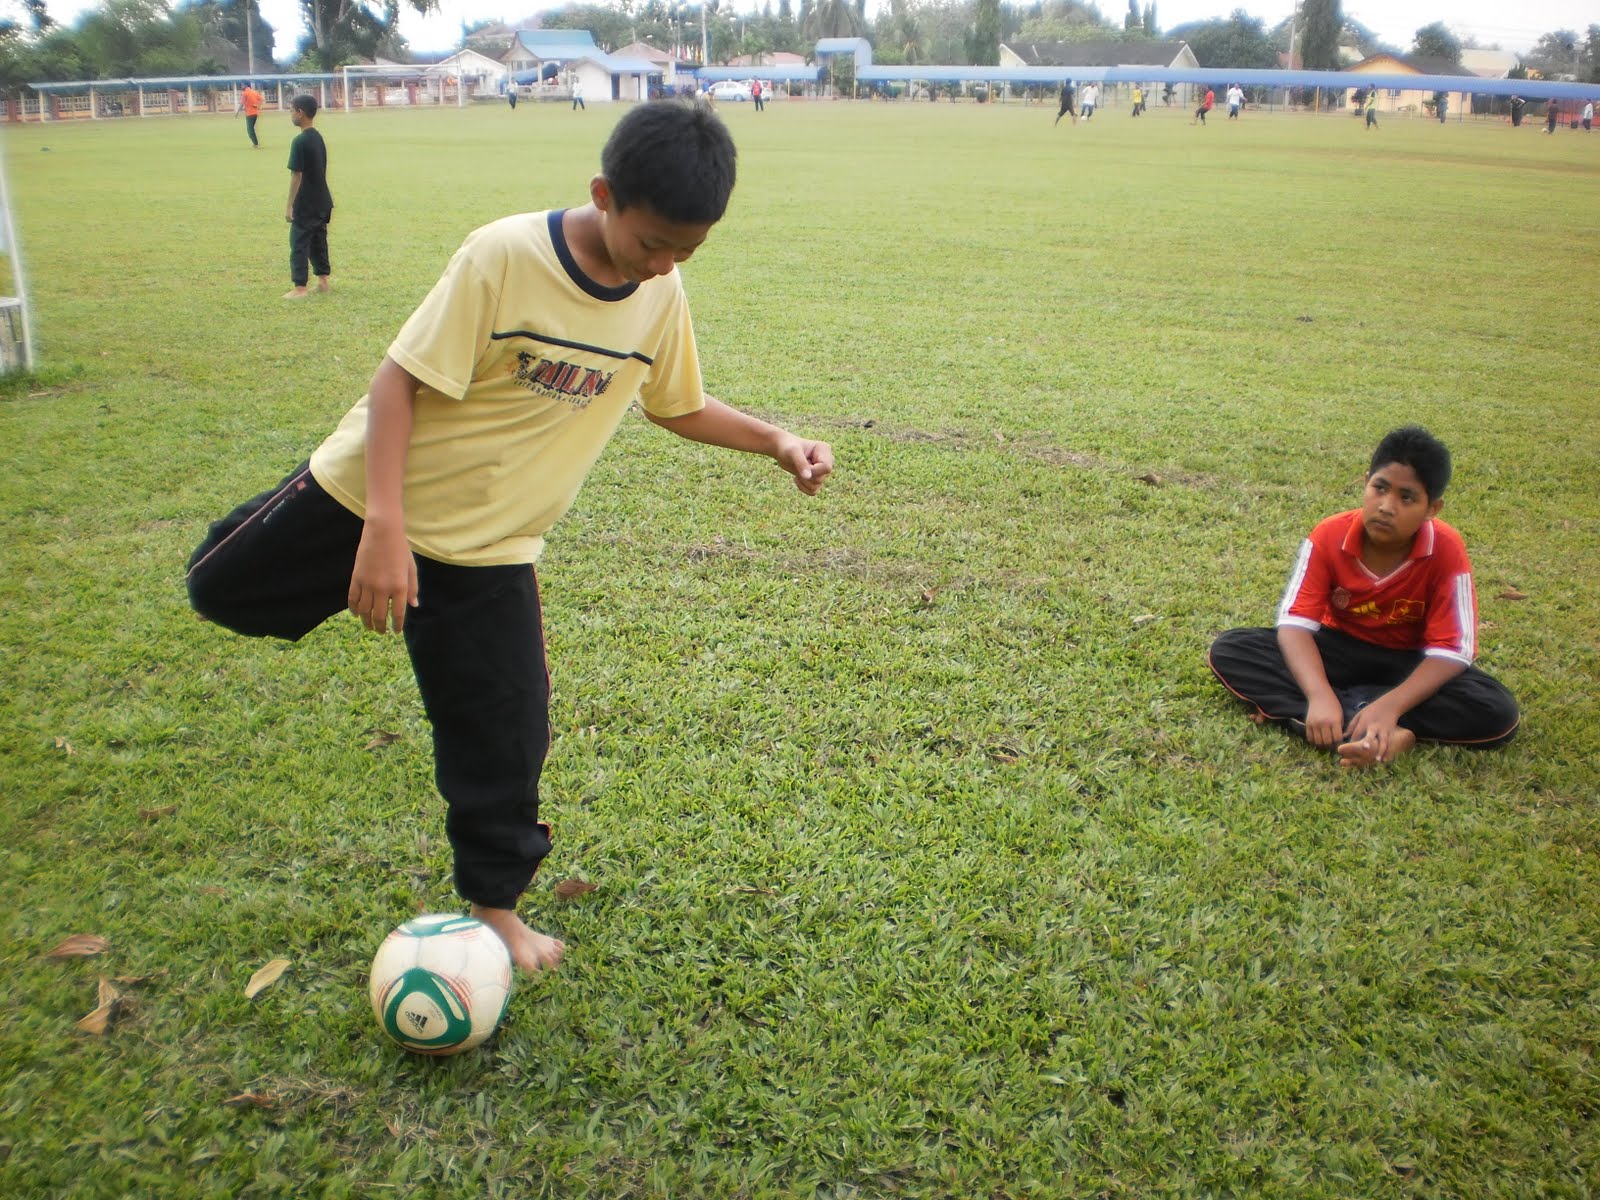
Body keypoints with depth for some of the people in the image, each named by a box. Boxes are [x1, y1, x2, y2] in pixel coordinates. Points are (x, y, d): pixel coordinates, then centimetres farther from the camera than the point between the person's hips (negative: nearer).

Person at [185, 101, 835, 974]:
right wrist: (384, 529, -29)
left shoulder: (661, 297, -7)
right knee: (219, 591, 10)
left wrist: (774, 440, -7)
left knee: (505, 741, 3)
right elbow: (400, 377, -22)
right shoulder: (506, 256, -24)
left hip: (488, 548, 3)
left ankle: (494, 903, 25)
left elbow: (678, 405, 9)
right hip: (368, 497, -3)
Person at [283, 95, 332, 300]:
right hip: (321, 201, 8)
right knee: (318, 240, 18)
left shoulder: (300, 141, -18)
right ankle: (324, 279, 24)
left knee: (299, 243, -3)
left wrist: (289, 205, -13)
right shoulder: (318, 137, 8)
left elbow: (297, 175, -18)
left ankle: (299, 288, -3)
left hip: (306, 204, -8)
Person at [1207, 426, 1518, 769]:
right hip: (1339, 649, 1)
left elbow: (1451, 650, -23)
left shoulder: (1446, 551, -22)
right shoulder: (1329, 536, -19)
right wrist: (1320, 696, -40)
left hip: (1408, 662, -1)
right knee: (1229, 650, -23)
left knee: (1498, 712, -29)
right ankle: (1379, 735, -36)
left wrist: (1390, 706, -40)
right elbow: (1295, 622, -22)